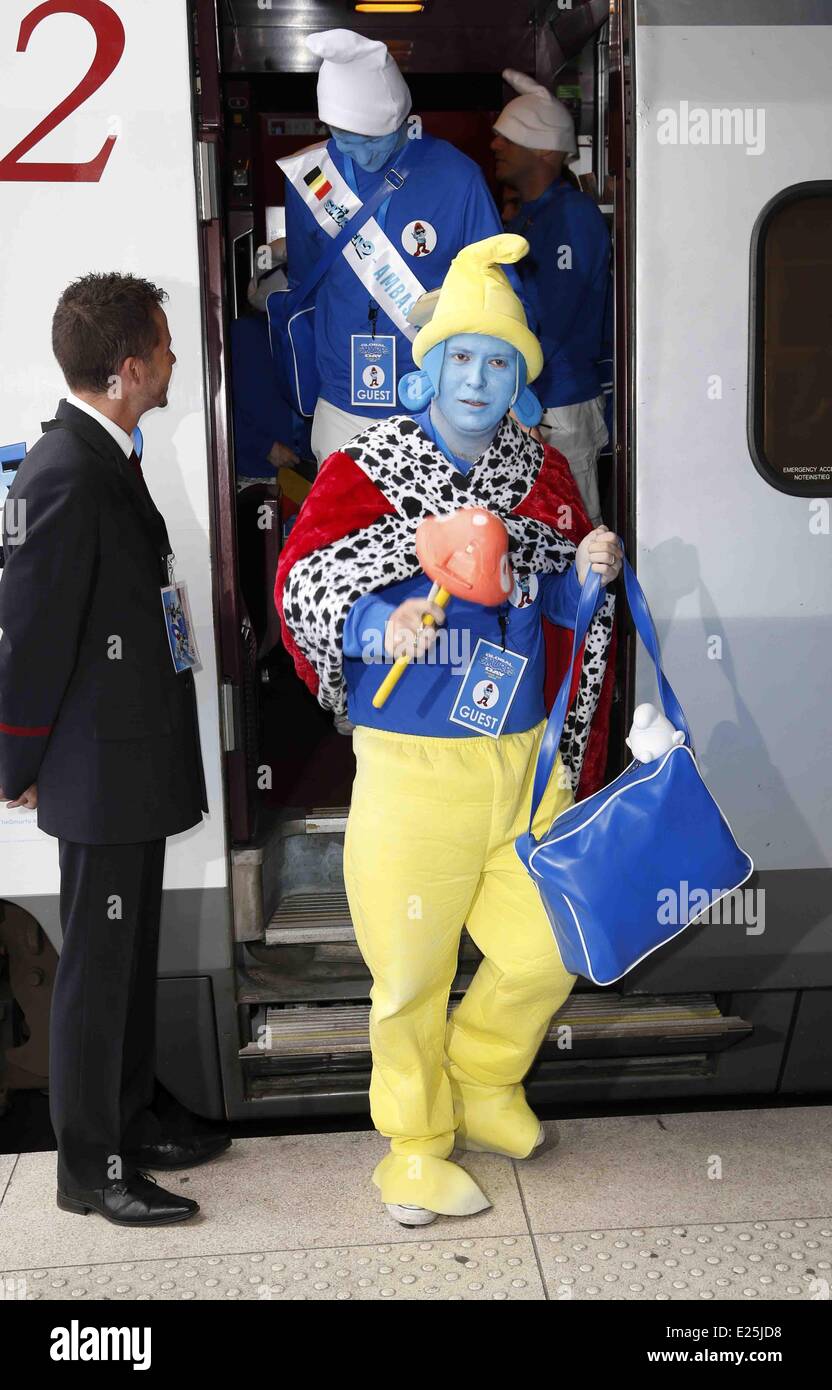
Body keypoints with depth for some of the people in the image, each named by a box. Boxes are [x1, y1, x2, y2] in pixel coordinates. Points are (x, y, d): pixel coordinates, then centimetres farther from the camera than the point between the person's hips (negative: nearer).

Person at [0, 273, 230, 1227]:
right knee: (98, 964, 4)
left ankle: (132, 1117, 36)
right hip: (99, 768, -9)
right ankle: (90, 1167, 21)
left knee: (131, 952, 19)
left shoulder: (106, 458, 10)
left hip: (135, 756, 9)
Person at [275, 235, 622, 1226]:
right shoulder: (363, 469, -5)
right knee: (411, 969, 7)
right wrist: (380, 627, -24)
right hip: (411, 765, -4)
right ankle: (413, 1142, 32)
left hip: (522, 759, 4)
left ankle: (482, 1079, 40)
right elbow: (299, 588, -6)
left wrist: (590, 575, -7)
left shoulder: (543, 475, 8)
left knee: (547, 951, 9)